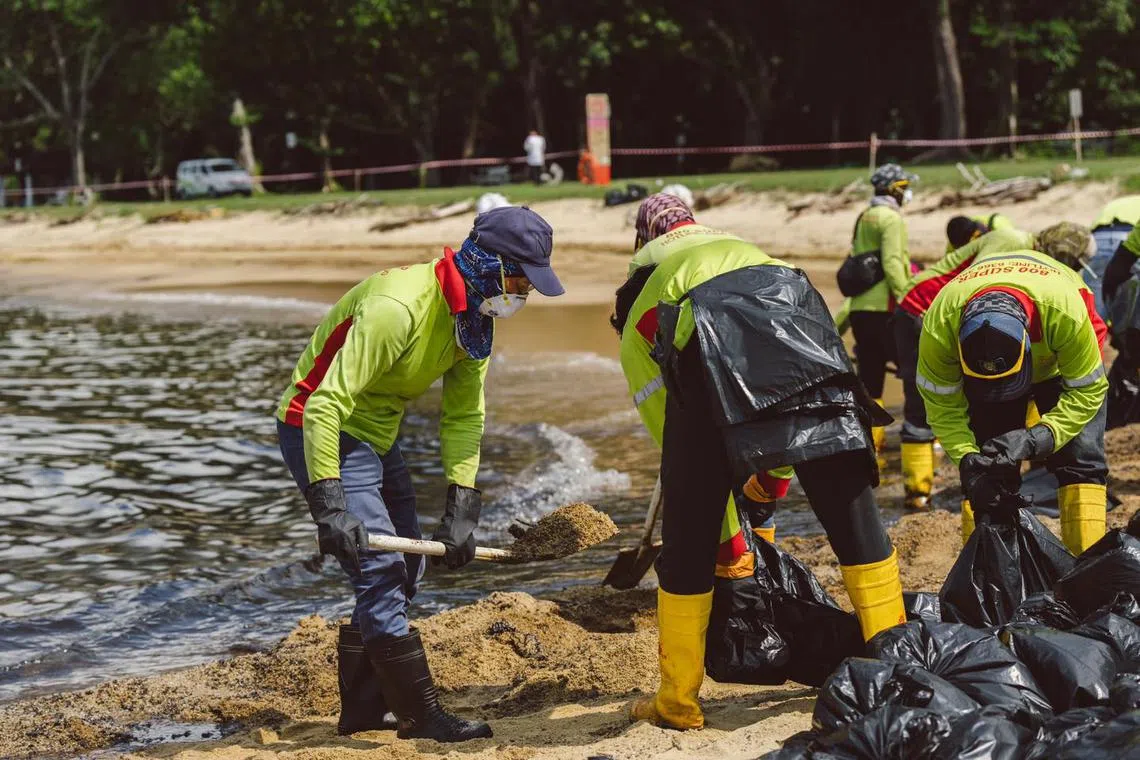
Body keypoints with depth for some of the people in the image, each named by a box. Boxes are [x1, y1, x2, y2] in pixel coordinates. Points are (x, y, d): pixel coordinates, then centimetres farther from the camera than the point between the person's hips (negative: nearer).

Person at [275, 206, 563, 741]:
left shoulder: (476, 317, -1)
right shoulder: (398, 306, -30)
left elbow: (464, 415, 4)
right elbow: (325, 404, -33)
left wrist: (461, 506, -6)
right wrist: (329, 504, -37)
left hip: (374, 436, 10)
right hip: (320, 432, -10)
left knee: (403, 571, 13)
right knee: (381, 570, -14)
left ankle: (361, 708, 23)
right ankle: (421, 717, -9)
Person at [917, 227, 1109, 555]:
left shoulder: (1066, 311, -45)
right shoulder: (940, 323, -39)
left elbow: (1086, 390, -31)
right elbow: (942, 402, -23)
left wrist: (1035, 440, -43)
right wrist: (966, 458, -37)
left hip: (1065, 362, -1)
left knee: (1081, 460, -13)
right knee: (989, 474, -10)